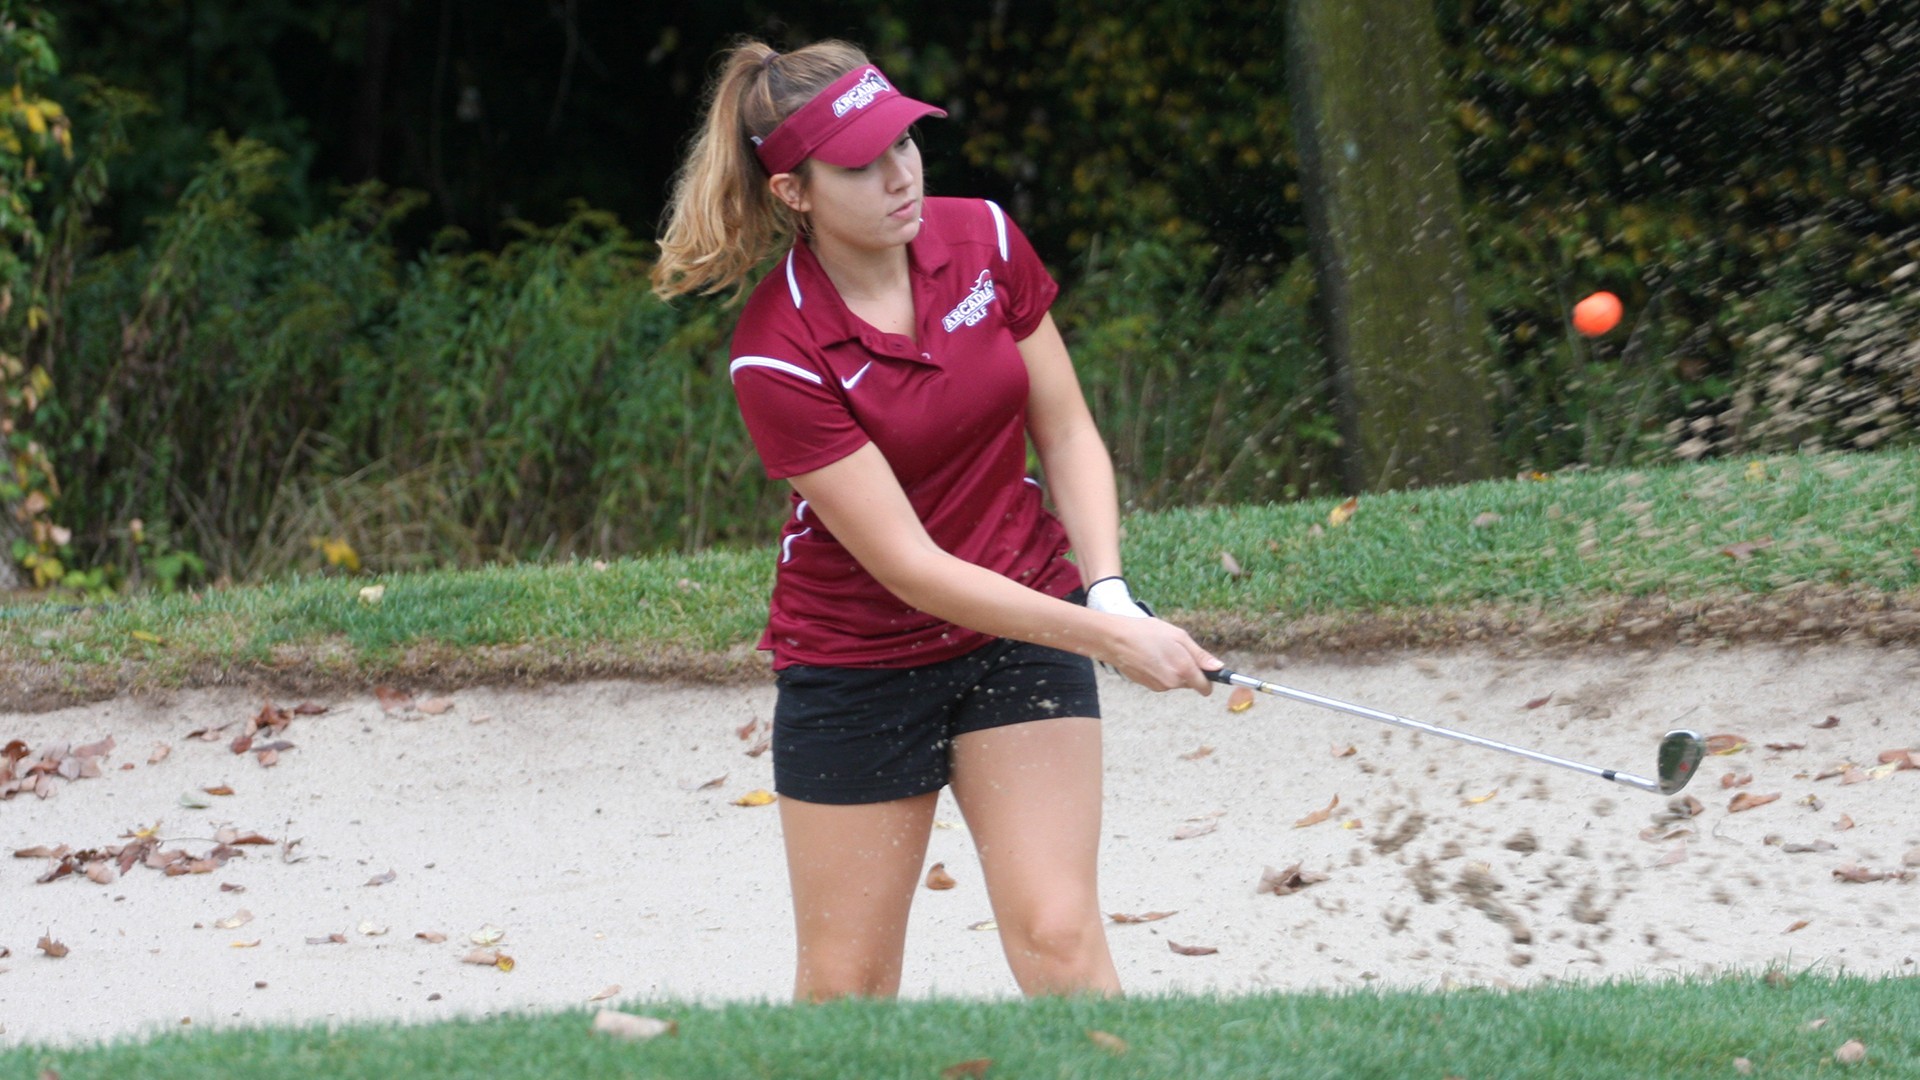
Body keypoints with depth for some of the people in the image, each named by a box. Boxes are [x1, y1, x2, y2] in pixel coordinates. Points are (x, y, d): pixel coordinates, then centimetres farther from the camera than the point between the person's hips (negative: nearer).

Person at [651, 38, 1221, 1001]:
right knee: (846, 986, 4)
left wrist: (1108, 590, -14)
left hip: (1022, 630, 3)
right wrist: (1107, 640, -26)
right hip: (856, 662, -3)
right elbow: (906, 563, -22)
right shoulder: (777, 352, -22)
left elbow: (1066, 432, 2)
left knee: (1059, 939, -9)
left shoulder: (983, 240, -7)